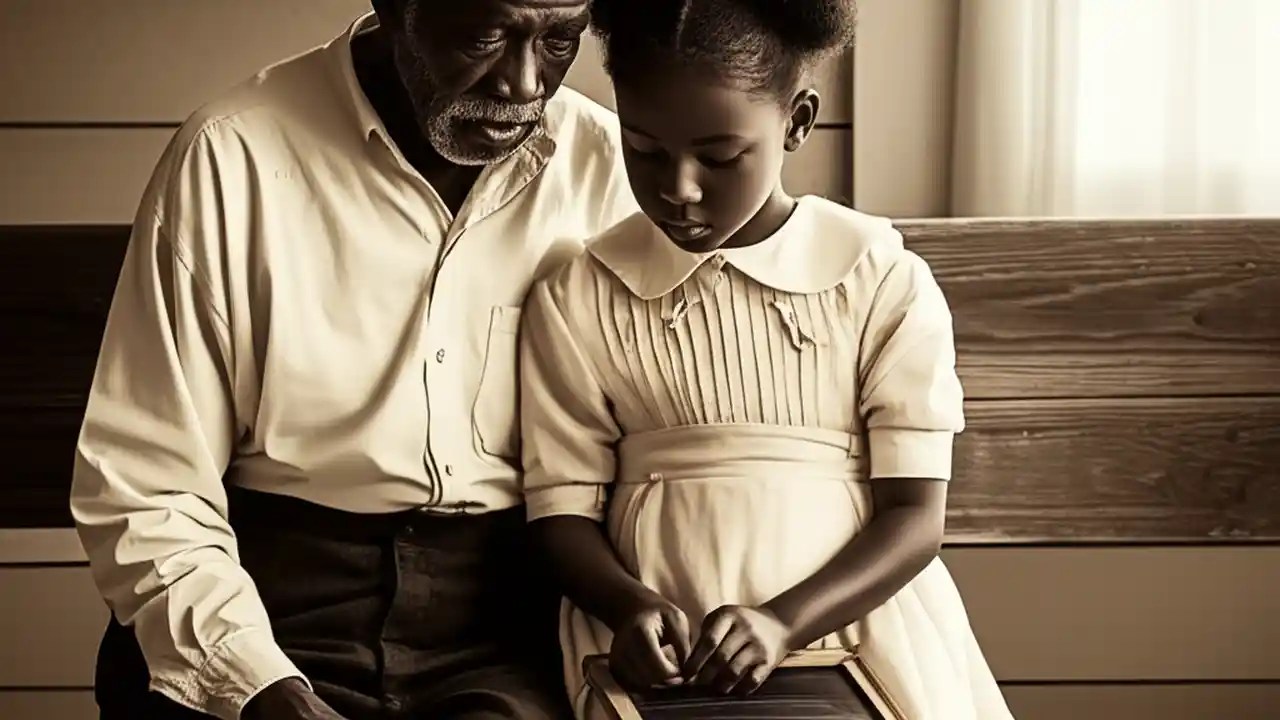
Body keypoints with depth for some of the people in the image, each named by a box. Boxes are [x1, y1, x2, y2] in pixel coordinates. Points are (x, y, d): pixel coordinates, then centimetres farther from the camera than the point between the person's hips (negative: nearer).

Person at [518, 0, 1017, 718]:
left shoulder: (886, 283, -1)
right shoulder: (575, 301, 2)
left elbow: (915, 511, -3)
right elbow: (564, 508, 4)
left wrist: (785, 621, -18)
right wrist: (629, 606, -16)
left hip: (862, 622, 0)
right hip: (659, 646, 0)